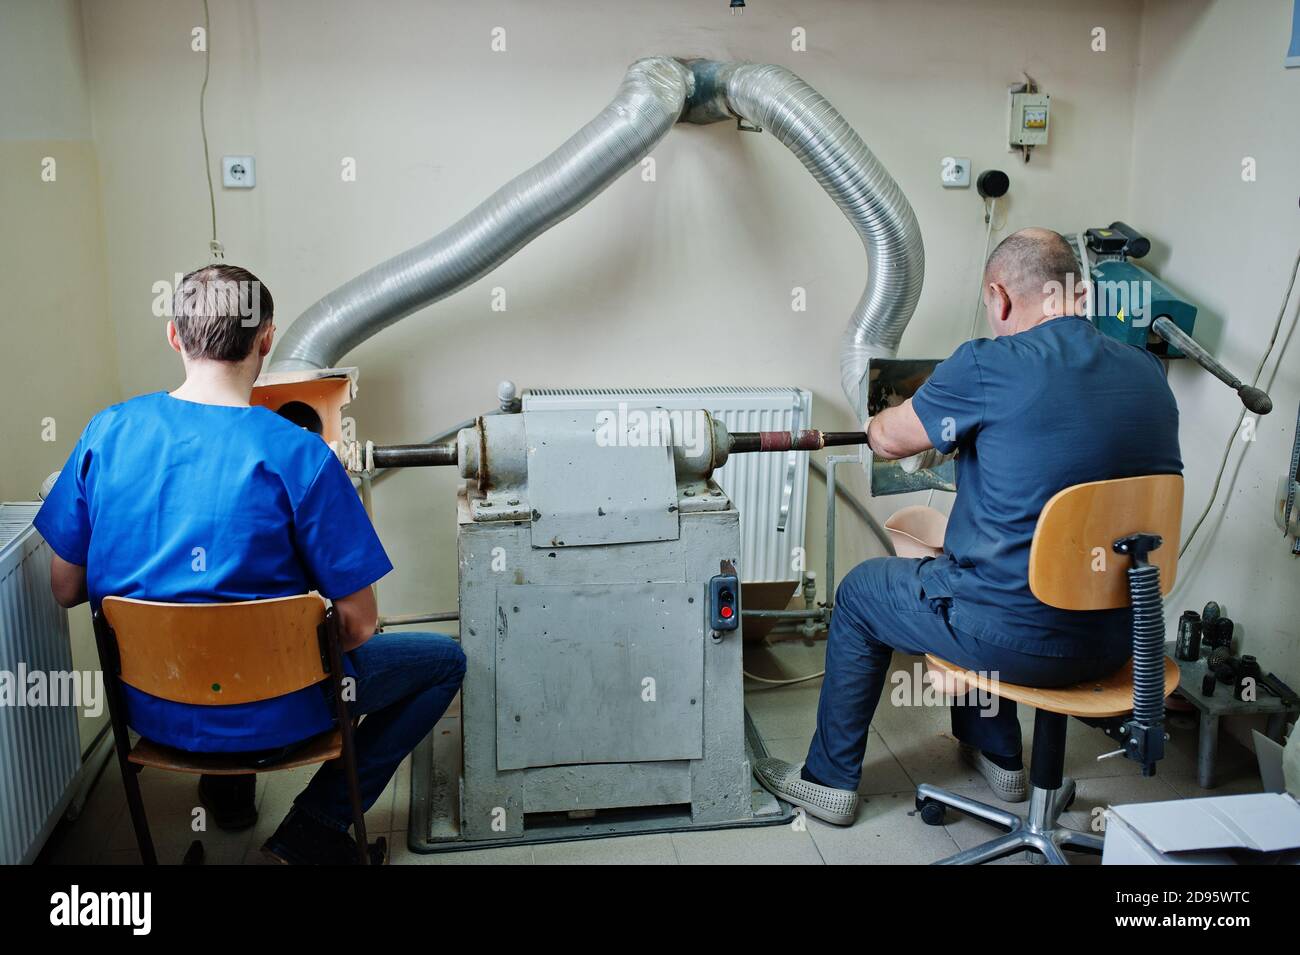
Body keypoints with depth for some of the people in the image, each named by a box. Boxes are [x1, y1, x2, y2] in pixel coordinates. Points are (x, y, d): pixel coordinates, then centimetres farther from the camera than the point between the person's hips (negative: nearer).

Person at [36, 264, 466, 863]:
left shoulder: (107, 433, -8)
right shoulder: (297, 455, -21)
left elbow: (64, 588, 2)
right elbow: (358, 624, -17)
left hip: (150, 711, 6)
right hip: (267, 718, -5)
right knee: (444, 660, 14)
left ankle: (227, 786, 33)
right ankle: (316, 825, 8)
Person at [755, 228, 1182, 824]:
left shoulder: (988, 366, -17)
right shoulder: (1147, 372, 2)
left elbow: (887, 440, -2)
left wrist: (879, 424, 22)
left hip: (1021, 638, -6)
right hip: (1119, 637, 7)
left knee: (861, 592, 19)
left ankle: (830, 781, 31)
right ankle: (995, 754, 45)